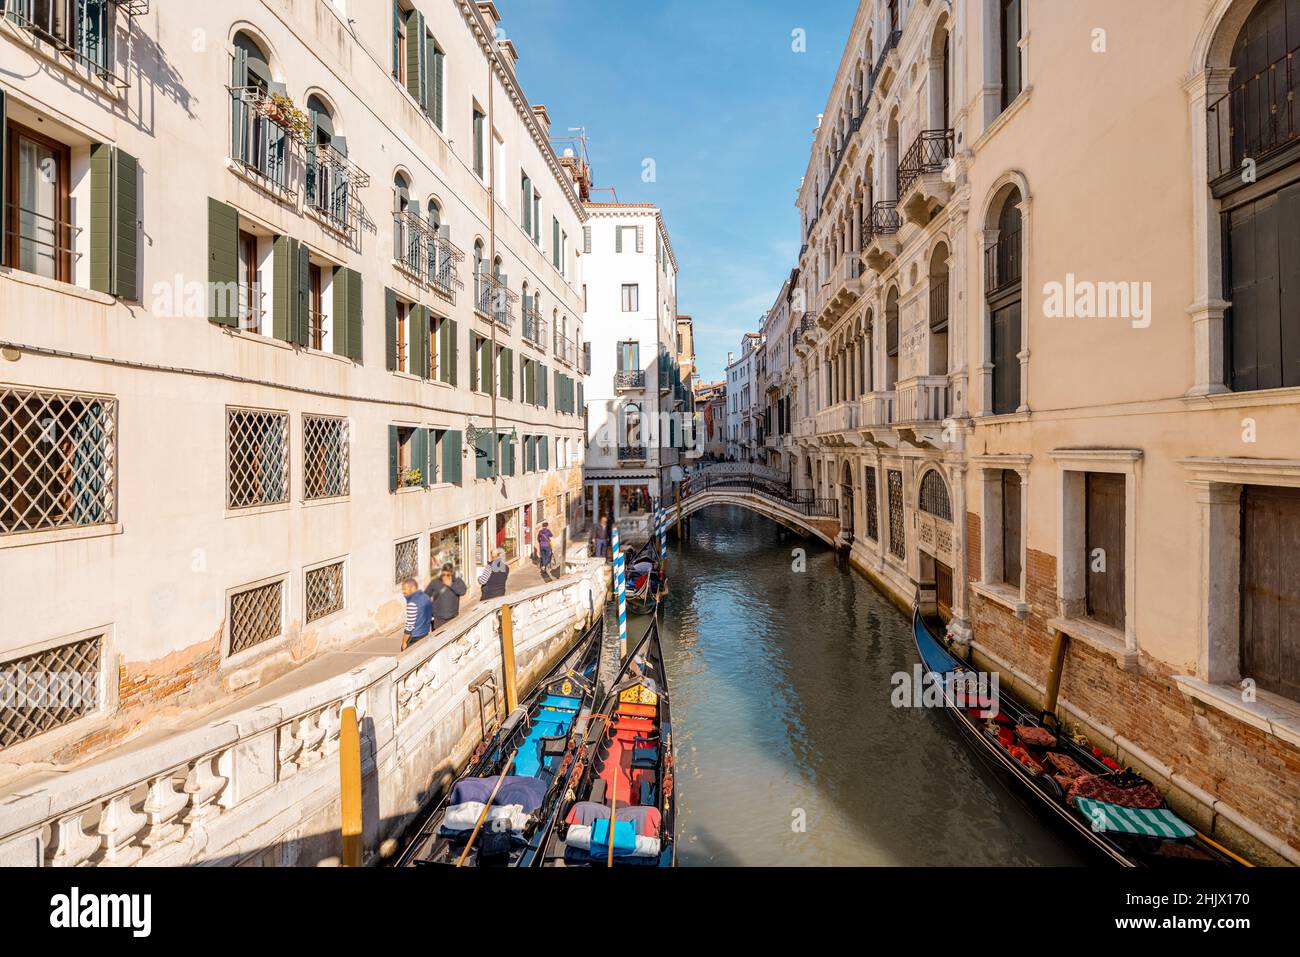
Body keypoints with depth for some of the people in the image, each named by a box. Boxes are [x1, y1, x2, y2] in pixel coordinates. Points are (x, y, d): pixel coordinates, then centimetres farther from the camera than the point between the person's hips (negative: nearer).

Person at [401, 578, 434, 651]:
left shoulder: (412, 603, -22)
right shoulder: (426, 598, 4)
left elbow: (410, 625, -21)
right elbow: (431, 618, 12)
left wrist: (404, 642, -12)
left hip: (414, 638, -8)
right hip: (425, 636, 8)